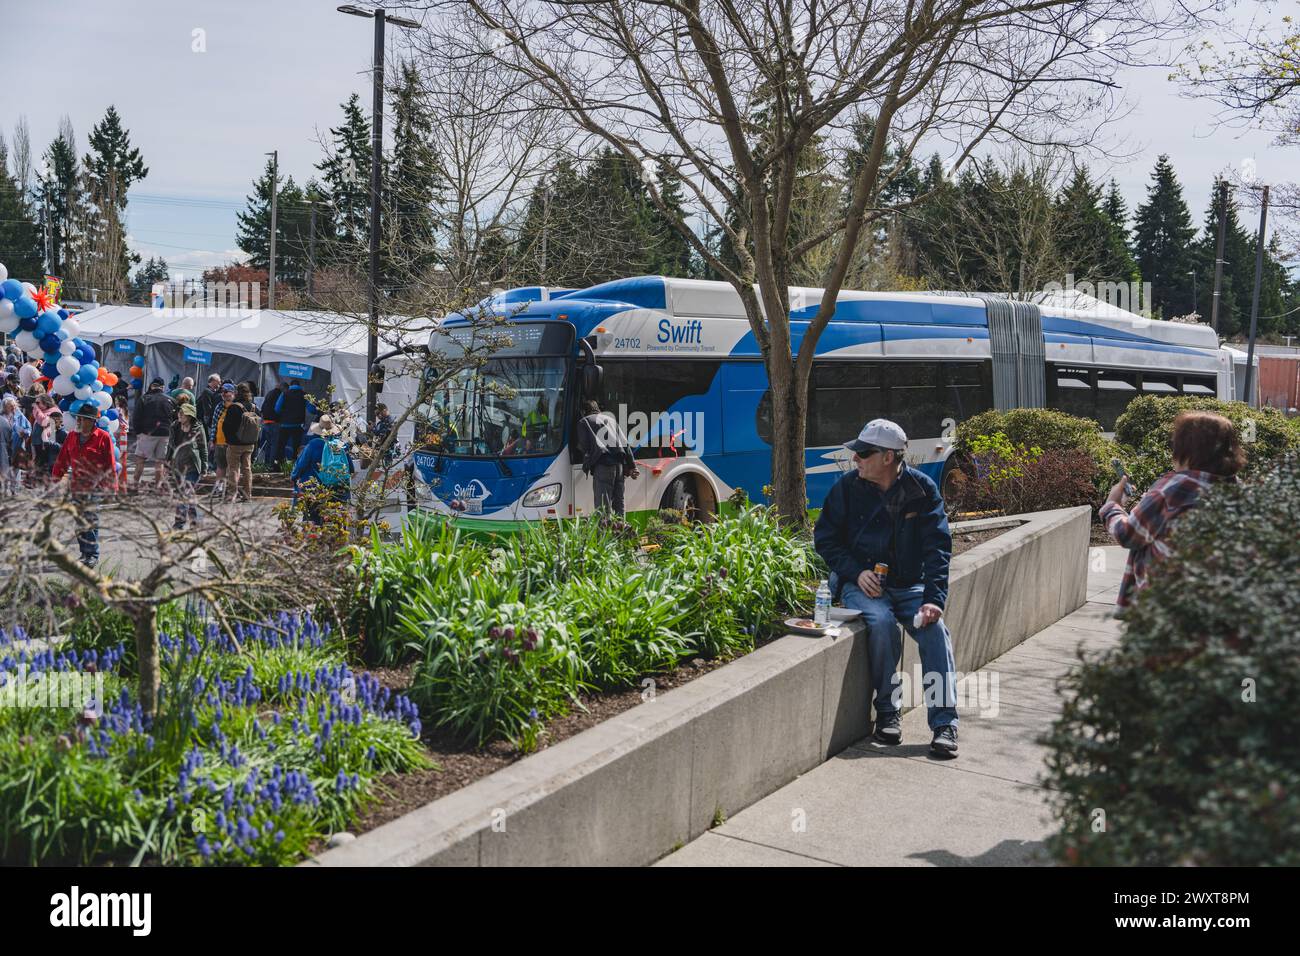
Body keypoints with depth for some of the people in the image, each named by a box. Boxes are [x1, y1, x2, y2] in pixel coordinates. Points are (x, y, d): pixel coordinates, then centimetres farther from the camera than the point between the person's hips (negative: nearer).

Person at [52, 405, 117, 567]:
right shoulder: (72, 437, 10)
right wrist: (55, 479, 15)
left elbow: (109, 464, -7)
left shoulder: (103, 437, -7)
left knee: (91, 520, -7)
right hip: (76, 485, 6)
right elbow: (62, 460, 16)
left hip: (95, 485, -6)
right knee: (80, 521, 8)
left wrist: (111, 486, -8)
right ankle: (84, 552, 16)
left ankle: (93, 554, 1)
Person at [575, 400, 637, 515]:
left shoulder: (584, 422, 12)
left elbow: (584, 446, 2)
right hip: (619, 463, 6)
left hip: (602, 464, -6)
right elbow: (625, 443, 21)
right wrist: (632, 465, 18)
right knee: (619, 504, 13)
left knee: (603, 506, -9)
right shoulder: (610, 419, 28)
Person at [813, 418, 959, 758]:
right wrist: (856, 572, -12)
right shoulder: (847, 487, -4)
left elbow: (937, 546, -7)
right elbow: (824, 537, 4)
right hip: (861, 583, -1)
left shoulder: (922, 489, -4)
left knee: (935, 629, -25)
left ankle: (944, 724, -19)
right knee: (881, 623, -31)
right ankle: (887, 711, -12)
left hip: (909, 586, 1)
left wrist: (934, 599, -19)